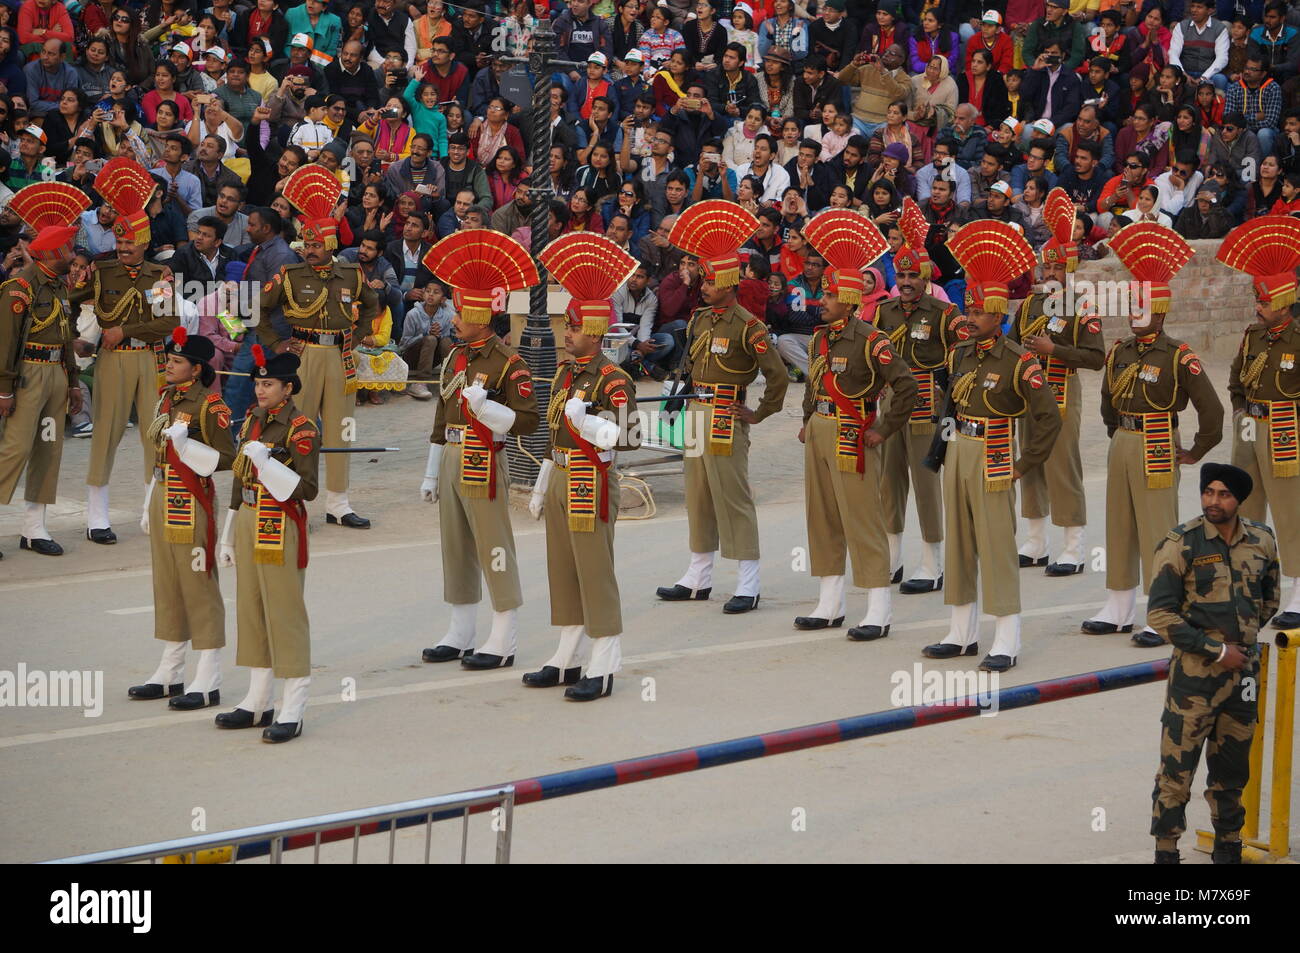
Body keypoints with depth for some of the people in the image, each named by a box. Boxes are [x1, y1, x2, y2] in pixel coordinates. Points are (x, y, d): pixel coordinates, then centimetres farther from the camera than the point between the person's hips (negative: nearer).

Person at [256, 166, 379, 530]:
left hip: (341, 358, 3)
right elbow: (255, 309, 3)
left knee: (339, 431, 7)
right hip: (304, 357, -3)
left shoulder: (353, 276, 5)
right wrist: (275, 343, -1)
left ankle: (337, 503, 14)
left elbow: (372, 307, 23)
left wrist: (355, 336, 12)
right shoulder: (289, 276, -3)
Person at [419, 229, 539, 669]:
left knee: (494, 550, -2)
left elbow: (526, 422, -13)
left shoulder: (507, 363, -11)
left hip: (483, 464, -8)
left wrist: (484, 405, -27)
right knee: (455, 550, 13)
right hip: (452, 463, 8)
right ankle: (459, 635, 22)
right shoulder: (455, 357, 12)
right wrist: (431, 474, 18)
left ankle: (503, 643, 3)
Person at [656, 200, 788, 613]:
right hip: (696, 418, 8)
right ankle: (698, 578, 21)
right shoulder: (698, 320, 10)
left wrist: (759, 415, -7)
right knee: (698, 497, 13)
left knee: (733, 498, -6)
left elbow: (777, 375, -13)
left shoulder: (746, 326, -13)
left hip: (727, 423, -8)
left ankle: (749, 585, -3)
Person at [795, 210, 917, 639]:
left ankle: (878, 611, -2)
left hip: (851, 437, -8)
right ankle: (830, 604, 22)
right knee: (822, 517, 13)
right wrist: (808, 422, 16)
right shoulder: (820, 338, 10)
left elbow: (905, 386, -16)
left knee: (861, 521, -6)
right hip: (819, 433, 8)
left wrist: (885, 430, -14)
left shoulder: (869, 340, -15)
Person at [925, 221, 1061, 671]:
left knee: (997, 547, -6)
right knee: (958, 544, 11)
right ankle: (962, 634, 21)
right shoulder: (958, 355, 7)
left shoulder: (1017, 361, -13)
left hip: (992, 461, -7)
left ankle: (1006, 643, -2)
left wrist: (1025, 464, -11)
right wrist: (954, 446, 17)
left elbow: (1049, 418, -14)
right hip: (958, 453, 7)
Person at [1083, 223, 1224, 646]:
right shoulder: (1119, 352, 8)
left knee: (1157, 532, -6)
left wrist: (1198, 451, -5)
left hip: (1156, 450, -7)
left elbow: (1210, 409, -12)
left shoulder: (1178, 357, -12)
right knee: (1118, 528, 12)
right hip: (1121, 447, 7)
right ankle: (1118, 610, 22)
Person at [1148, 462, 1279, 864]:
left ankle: (1228, 850, 28)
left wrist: (1244, 639, 9)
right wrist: (1217, 650, -14)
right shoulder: (1181, 544, -11)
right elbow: (1159, 614, -13)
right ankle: (1166, 852, 6)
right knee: (1177, 771, -4)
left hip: (1243, 671, 5)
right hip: (1195, 675, -5)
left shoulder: (1262, 541, 3)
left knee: (1231, 770, 15)